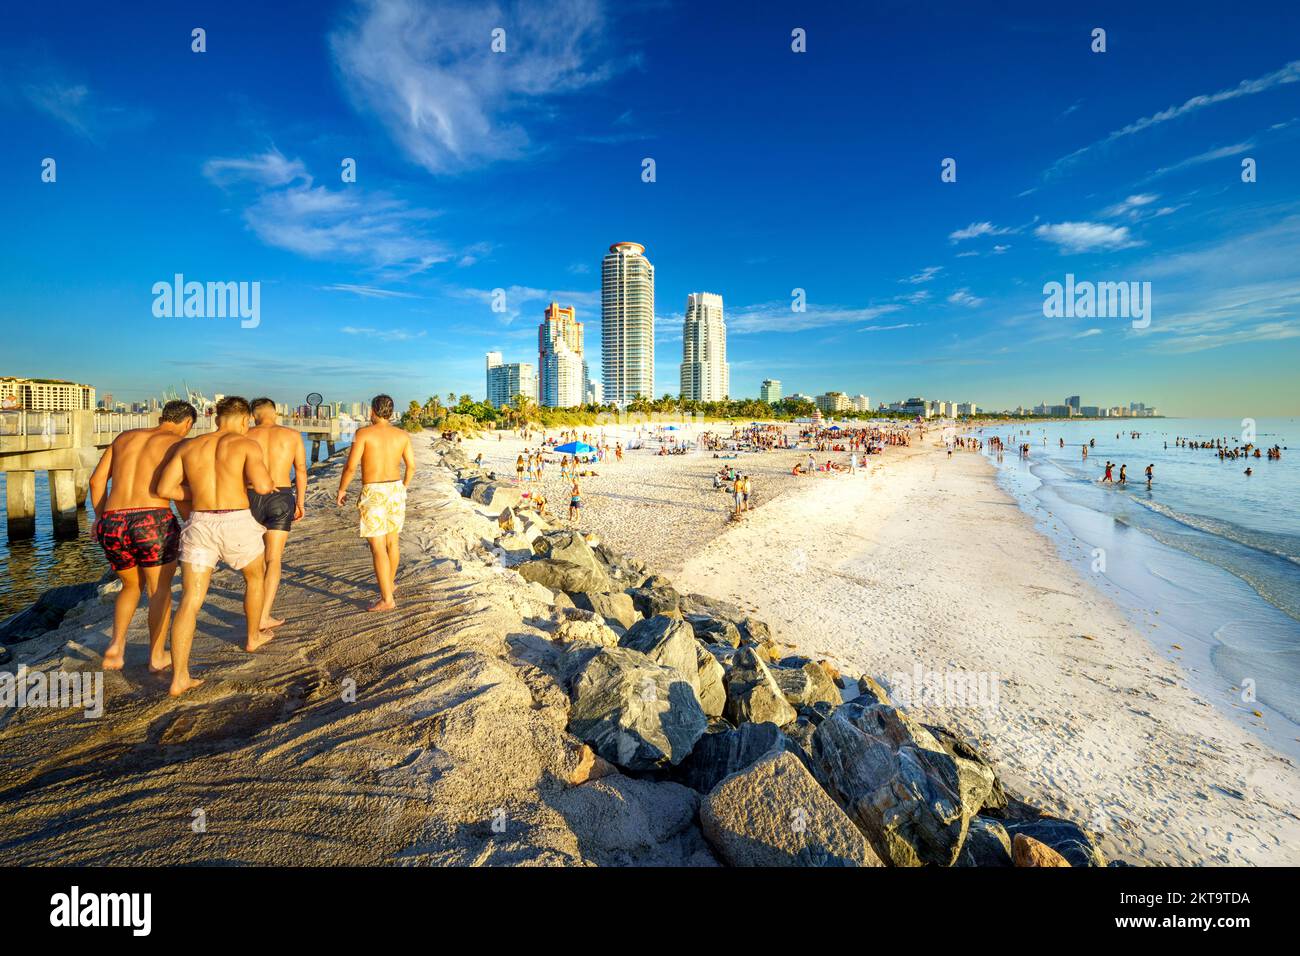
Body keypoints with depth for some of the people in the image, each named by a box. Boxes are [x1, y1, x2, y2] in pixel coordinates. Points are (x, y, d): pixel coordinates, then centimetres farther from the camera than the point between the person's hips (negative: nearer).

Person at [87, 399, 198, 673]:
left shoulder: (125, 437, 18)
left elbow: (97, 479, 18)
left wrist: (100, 516, 28)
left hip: (112, 525, 5)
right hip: (153, 522, -5)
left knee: (131, 586, 27)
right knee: (160, 589, 13)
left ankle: (116, 644, 10)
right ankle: (157, 656, 19)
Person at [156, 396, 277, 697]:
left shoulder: (188, 446, 12)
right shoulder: (247, 444, -3)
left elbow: (164, 488, 7)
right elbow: (262, 485, -18)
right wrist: (268, 484, 6)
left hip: (199, 527, 3)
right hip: (237, 525, -3)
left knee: (190, 602, 3)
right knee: (254, 577, 25)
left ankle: (179, 678, -4)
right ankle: (252, 637, 41)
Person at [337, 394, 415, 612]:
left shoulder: (364, 433, -10)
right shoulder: (403, 434, 2)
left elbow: (350, 466, -13)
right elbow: (411, 465, 6)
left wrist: (341, 489, 2)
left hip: (373, 494, -5)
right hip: (395, 490, 5)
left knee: (378, 548, -4)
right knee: (392, 541, 20)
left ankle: (387, 599, -6)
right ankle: (389, 583, 38)